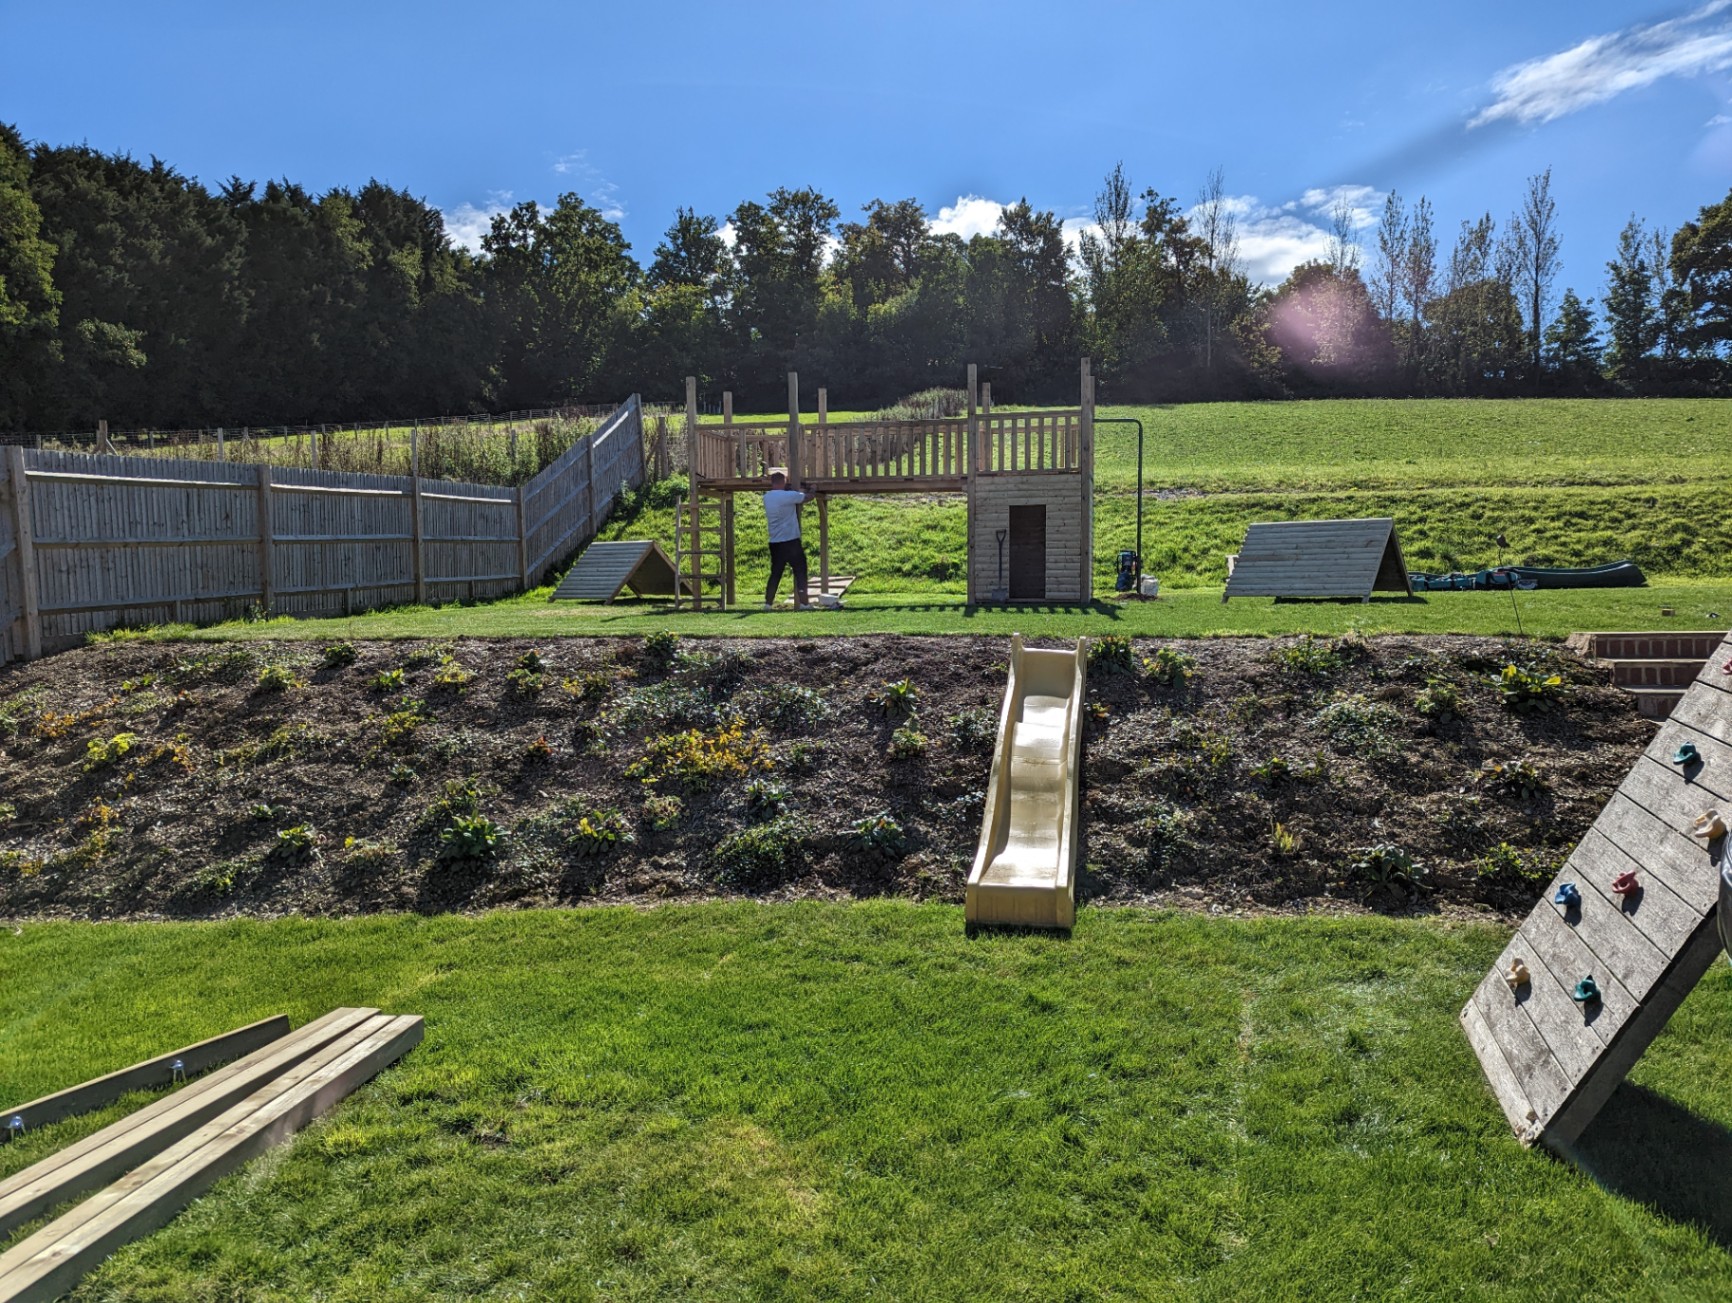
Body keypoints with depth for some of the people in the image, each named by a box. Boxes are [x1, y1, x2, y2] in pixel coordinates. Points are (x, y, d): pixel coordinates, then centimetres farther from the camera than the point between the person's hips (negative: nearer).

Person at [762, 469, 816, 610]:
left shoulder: (766, 497, 5)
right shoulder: (789, 496, -12)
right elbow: (808, 497, -2)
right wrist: (814, 492, 20)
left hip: (775, 543, 6)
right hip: (791, 541, -6)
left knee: (775, 573, 12)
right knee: (800, 571, 3)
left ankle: (768, 602, 10)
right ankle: (803, 602, 1)